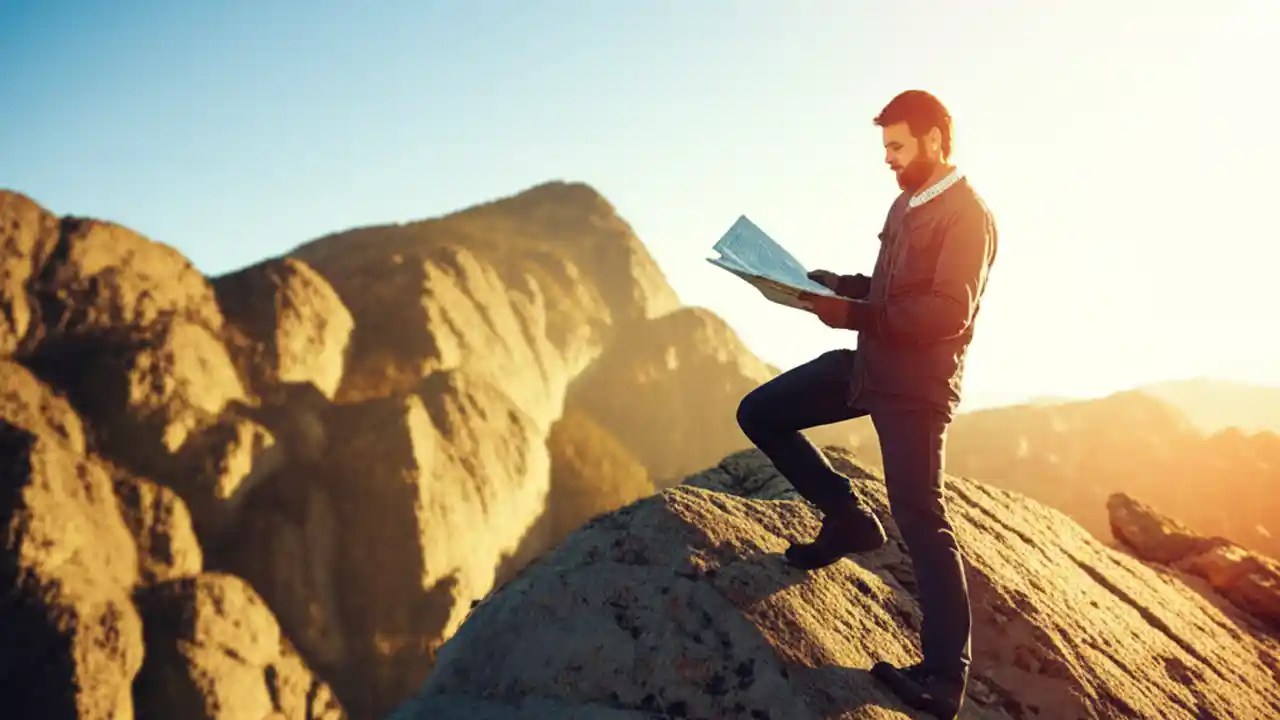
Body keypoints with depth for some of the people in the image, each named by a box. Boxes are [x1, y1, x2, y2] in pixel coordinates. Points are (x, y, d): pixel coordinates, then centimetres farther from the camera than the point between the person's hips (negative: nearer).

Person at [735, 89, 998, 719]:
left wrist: (854, 314, -25)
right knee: (759, 414, 7)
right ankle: (848, 517, 15)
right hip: (868, 364, 9)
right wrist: (839, 285, 5)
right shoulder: (908, 203, 15)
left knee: (919, 517, -10)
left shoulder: (967, 215, -13)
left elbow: (948, 314, -23)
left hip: (917, 381, -9)